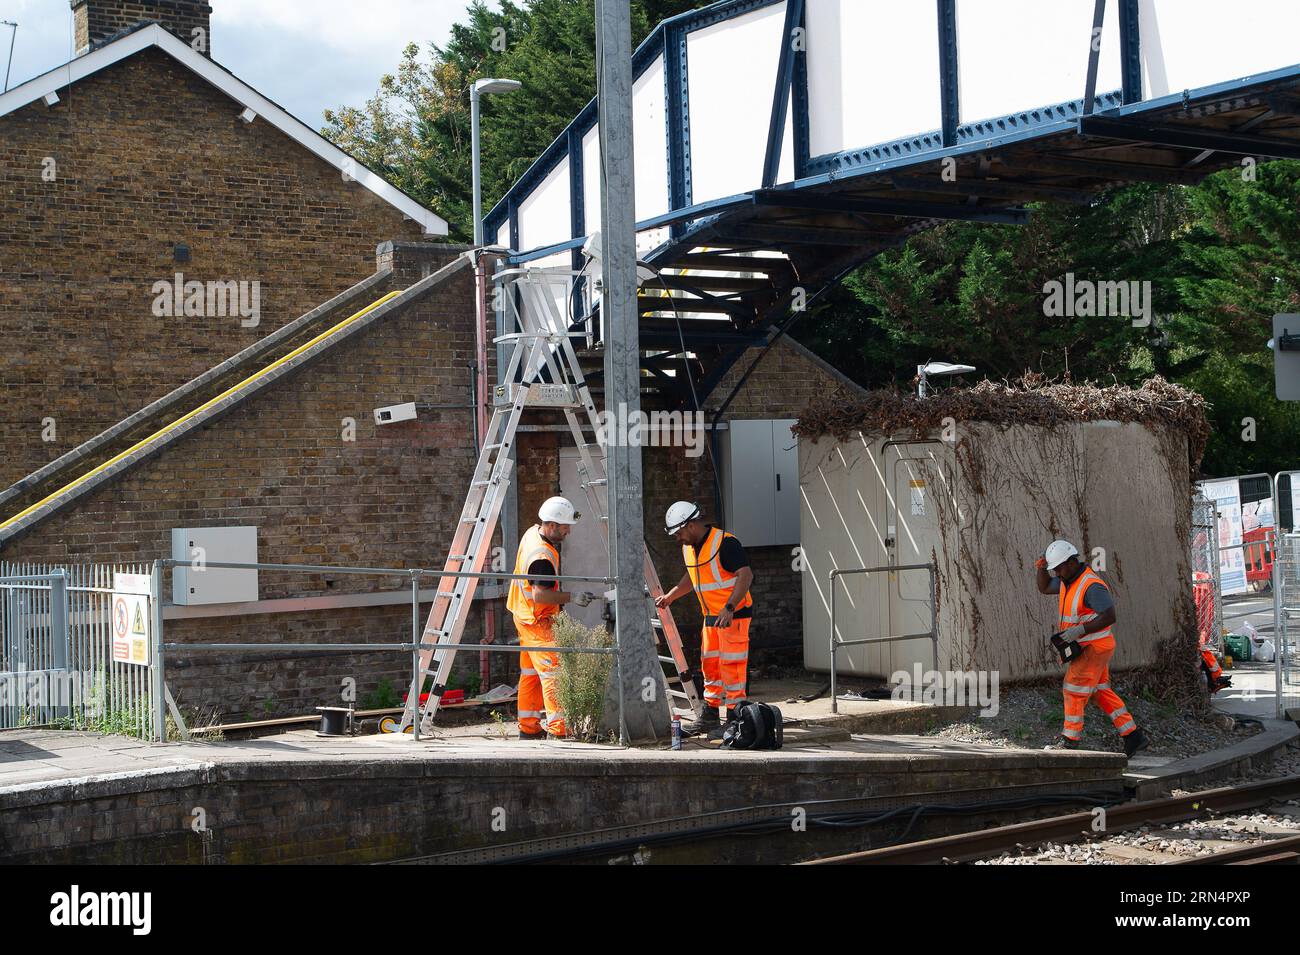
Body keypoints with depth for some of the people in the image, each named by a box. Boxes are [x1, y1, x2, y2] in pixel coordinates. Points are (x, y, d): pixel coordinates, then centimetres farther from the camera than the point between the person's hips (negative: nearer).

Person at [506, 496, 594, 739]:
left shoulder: (532, 532, 4)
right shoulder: (543, 557, -28)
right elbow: (540, 595, -32)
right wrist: (572, 597, -31)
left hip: (524, 616, 10)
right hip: (538, 620, -10)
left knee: (531, 673, 14)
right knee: (553, 672, -13)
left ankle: (529, 728, 20)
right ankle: (558, 729, -18)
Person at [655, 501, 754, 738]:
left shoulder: (725, 543, -19)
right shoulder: (688, 547, 10)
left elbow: (745, 575, -25)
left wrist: (729, 608, -33)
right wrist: (670, 596, 15)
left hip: (734, 614, -9)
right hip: (711, 616, 9)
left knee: (731, 666, -8)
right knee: (710, 665, 13)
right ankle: (710, 717, 23)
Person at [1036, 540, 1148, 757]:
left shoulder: (1091, 585, -23)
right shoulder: (1069, 579, 7)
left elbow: (1109, 617, -29)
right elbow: (1044, 588, 22)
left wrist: (1080, 630, -33)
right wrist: (1041, 568, 4)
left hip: (1095, 648, -10)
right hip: (1086, 647, 10)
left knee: (1073, 689, -5)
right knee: (1101, 692, 12)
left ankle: (1070, 741, 4)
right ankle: (1133, 736, 13)